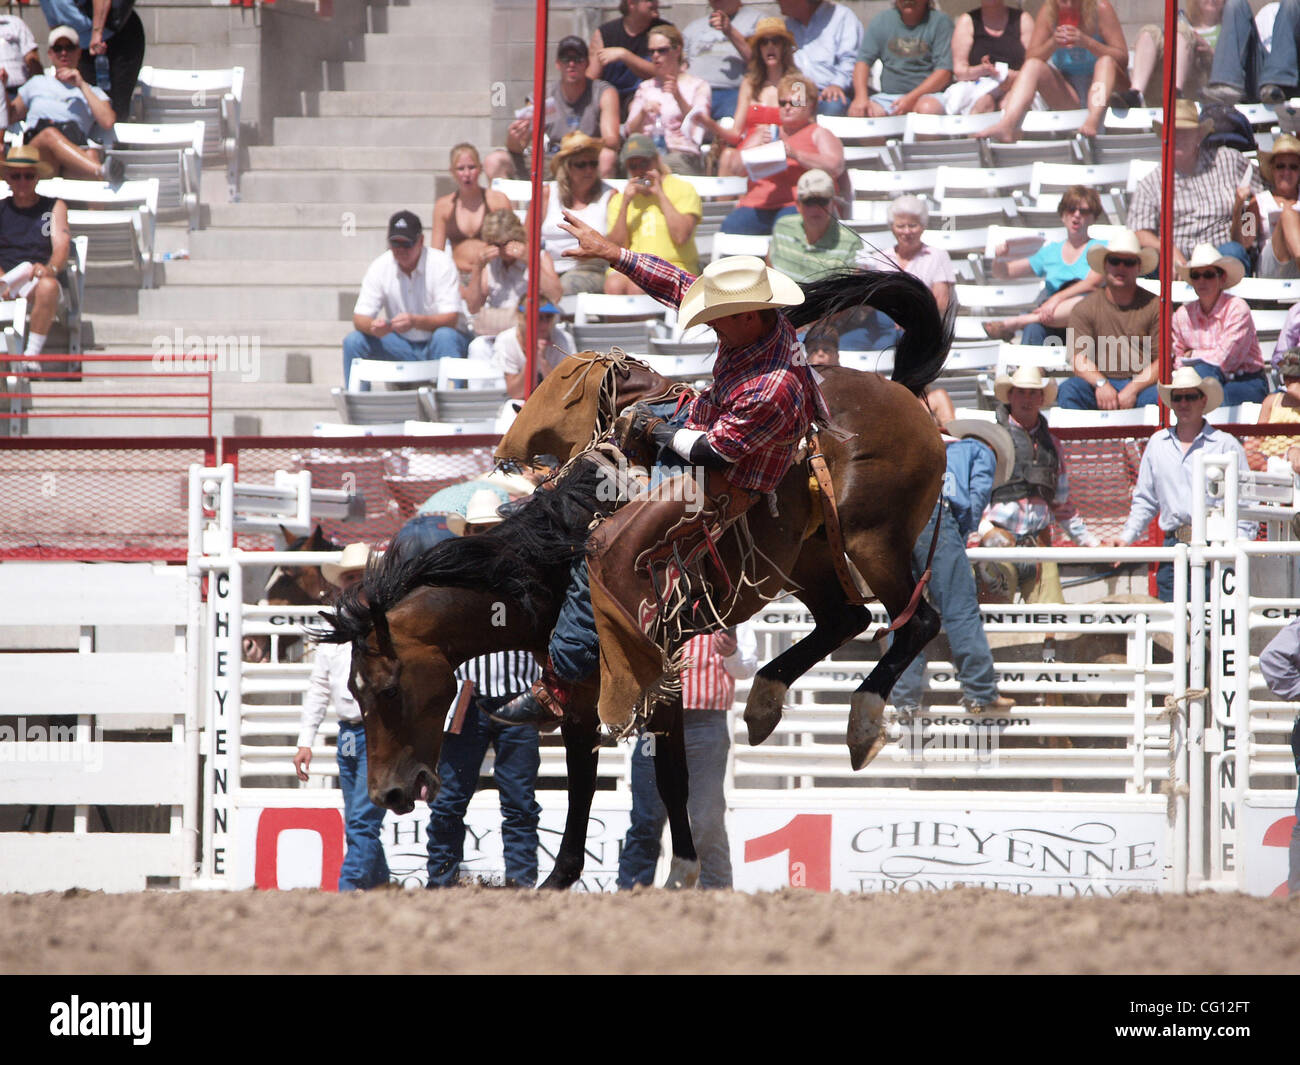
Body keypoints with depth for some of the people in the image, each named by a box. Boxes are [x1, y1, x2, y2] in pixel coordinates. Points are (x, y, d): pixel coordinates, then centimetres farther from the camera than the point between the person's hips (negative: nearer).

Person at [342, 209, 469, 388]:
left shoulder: (441, 263, -14)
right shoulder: (379, 268, -4)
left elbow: (451, 319, -20)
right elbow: (359, 318, -7)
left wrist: (415, 322, -39)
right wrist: (373, 326, -33)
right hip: (402, 345, 3)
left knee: (444, 336, -36)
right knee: (353, 341, -16)